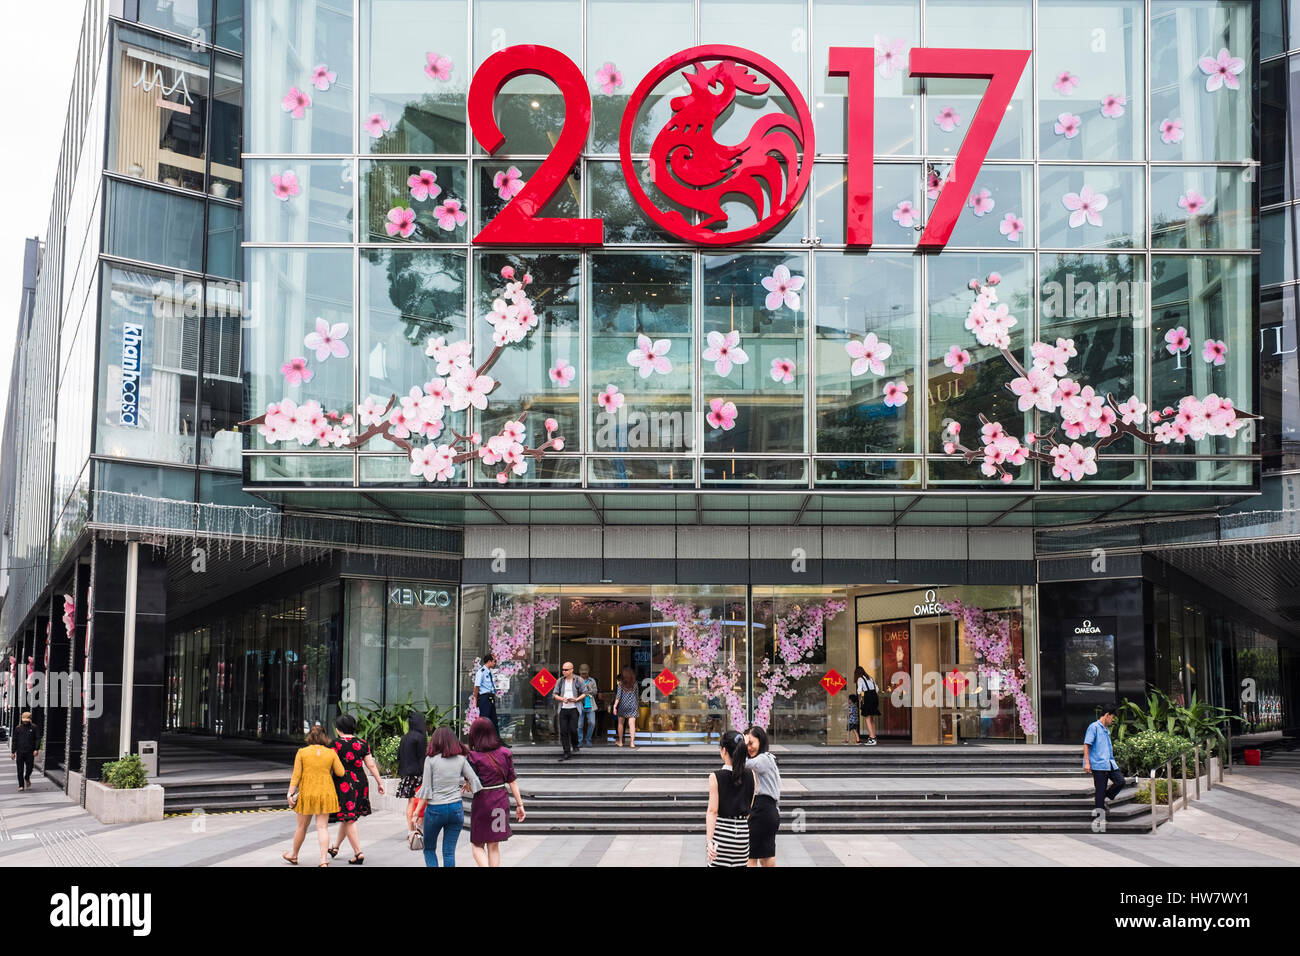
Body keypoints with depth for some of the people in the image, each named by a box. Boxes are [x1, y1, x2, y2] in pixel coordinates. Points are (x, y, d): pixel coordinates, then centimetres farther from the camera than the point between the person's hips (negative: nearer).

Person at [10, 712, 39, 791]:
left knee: (29, 768, 0)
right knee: (20, 770, 1)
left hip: (30, 752, -1)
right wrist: (13, 752, 4)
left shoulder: (34, 728, 2)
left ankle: (27, 778, 32)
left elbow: (38, 739, -1)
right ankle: (21, 786, 9)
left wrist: (36, 749, -13)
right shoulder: (18, 728, 5)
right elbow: (14, 741, 8)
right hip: (20, 752, 1)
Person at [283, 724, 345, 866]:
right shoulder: (331, 753, -2)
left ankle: (293, 855, 32)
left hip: (306, 792, 0)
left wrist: (290, 793, -3)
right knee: (322, 827, 0)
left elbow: (296, 775, -5)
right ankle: (324, 860, -9)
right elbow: (340, 773, 1)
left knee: (302, 826, 14)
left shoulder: (302, 752, -4)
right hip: (325, 793, 0)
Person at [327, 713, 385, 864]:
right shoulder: (362, 743, 4)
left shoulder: (335, 743, -10)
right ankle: (335, 847, 34)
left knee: (348, 819, -1)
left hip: (343, 783, -6)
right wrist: (379, 782, 11)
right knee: (348, 816, 19)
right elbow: (371, 765, 4)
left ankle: (358, 853, -6)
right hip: (360, 782, 6)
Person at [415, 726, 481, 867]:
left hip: (434, 808, -2)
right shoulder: (460, 760, 2)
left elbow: (426, 789, -6)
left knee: (429, 849, 14)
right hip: (456, 808, 2)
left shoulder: (431, 759, -6)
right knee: (449, 852, 7)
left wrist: (417, 812, -1)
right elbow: (475, 781, 2)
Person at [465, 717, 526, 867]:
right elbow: (512, 781, 3)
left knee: (477, 845, 10)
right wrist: (519, 804, 8)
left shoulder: (474, 756, -11)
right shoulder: (505, 752, 1)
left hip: (482, 803, -4)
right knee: (494, 846, 15)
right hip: (501, 802, 4)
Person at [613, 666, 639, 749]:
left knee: (621, 723, 14)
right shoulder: (634, 683, 2)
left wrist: (615, 706, -10)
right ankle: (632, 742, -12)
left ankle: (620, 742, 20)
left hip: (623, 704, -1)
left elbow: (618, 695, -10)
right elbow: (637, 695, 7)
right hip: (633, 705, 1)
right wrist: (638, 704, 19)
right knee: (632, 724, -3)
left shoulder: (621, 683, -5)